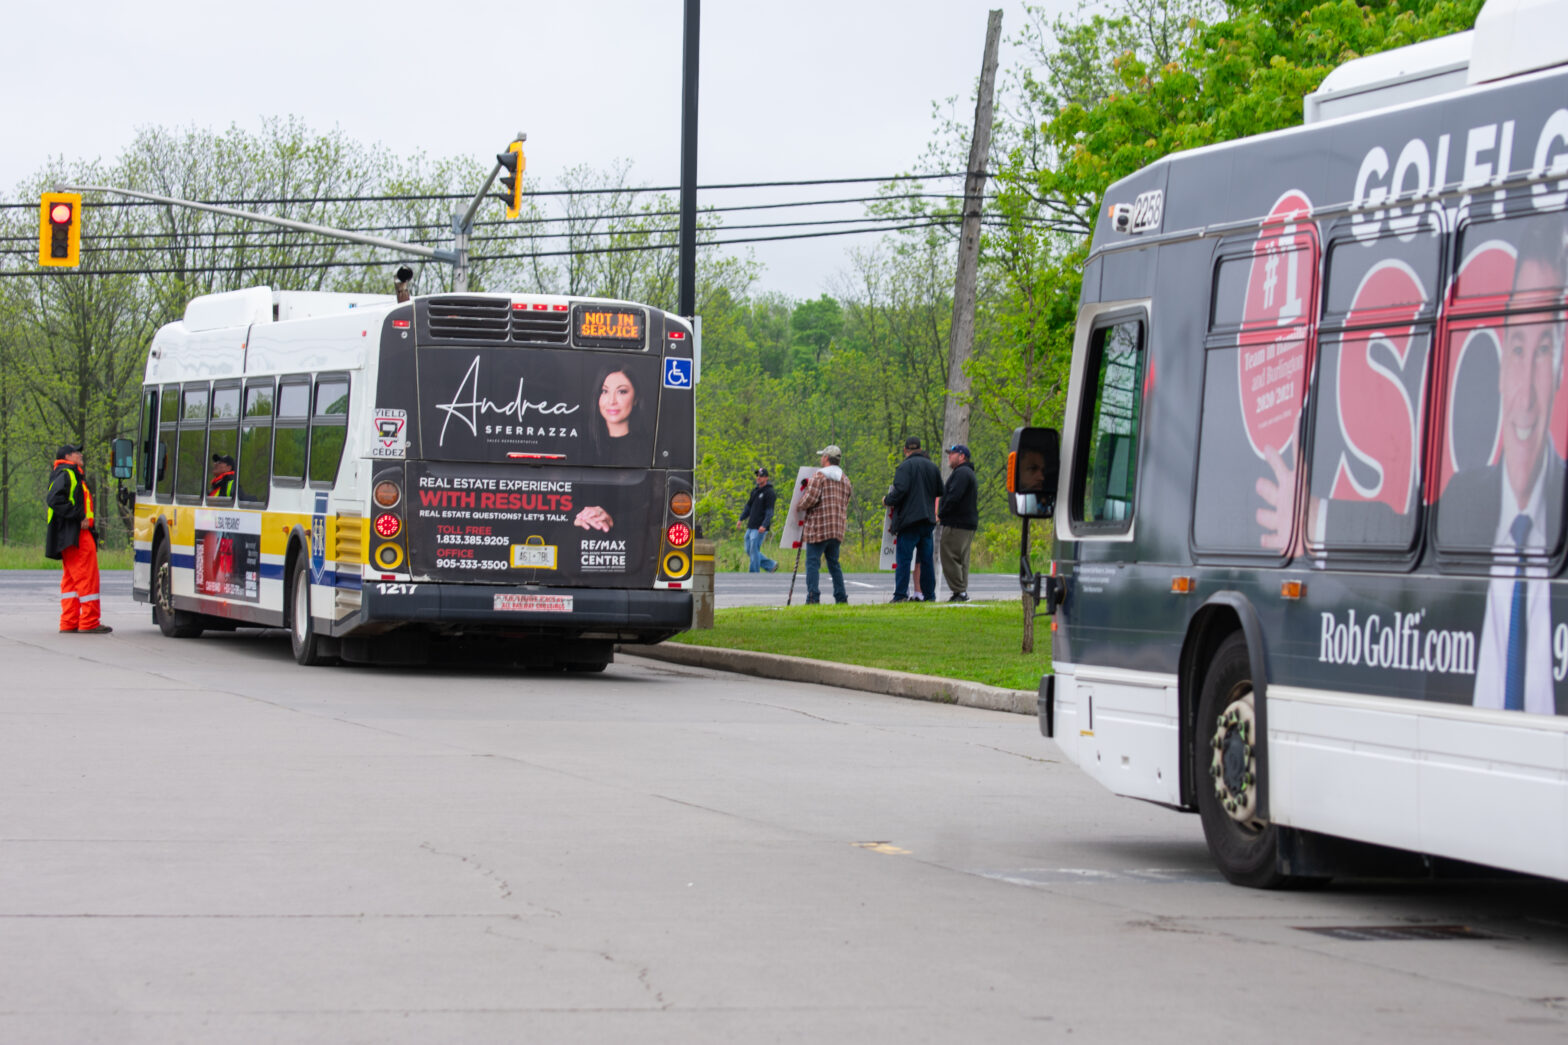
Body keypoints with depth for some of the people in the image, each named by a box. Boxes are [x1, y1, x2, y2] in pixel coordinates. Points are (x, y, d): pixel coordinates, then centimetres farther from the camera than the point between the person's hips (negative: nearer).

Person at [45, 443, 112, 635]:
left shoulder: (72, 475, 23)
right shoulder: (67, 474, -8)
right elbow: (54, 500, -21)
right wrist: (79, 517, -21)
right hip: (76, 535, -11)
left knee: (70, 579, 9)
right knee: (87, 577, -10)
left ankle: (69, 623, 10)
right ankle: (89, 623, -11)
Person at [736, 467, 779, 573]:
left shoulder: (769, 493, -9)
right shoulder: (755, 491, 16)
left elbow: (769, 511, -15)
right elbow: (749, 506, 23)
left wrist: (764, 525, -25)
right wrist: (741, 519, 15)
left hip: (760, 528, -9)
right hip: (751, 526, 9)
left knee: (754, 550, -8)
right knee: (749, 551, 10)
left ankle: (754, 572, -1)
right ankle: (771, 565, 18)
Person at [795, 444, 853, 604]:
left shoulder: (819, 476, -8)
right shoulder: (845, 480, 15)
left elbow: (810, 498, -16)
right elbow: (846, 503, 17)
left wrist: (800, 506, 2)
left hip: (818, 528, -7)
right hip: (837, 529, 7)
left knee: (813, 562, -6)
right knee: (833, 563, 15)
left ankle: (813, 597, -14)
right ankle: (841, 596, 12)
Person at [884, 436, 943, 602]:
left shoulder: (905, 466, -7)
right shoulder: (932, 467, 13)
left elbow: (900, 490, -19)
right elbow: (940, 492, 15)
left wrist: (887, 500, -3)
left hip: (909, 519, -6)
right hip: (928, 520, 6)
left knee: (903, 558, -5)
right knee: (926, 559, 10)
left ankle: (900, 595, -10)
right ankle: (929, 594, 9)